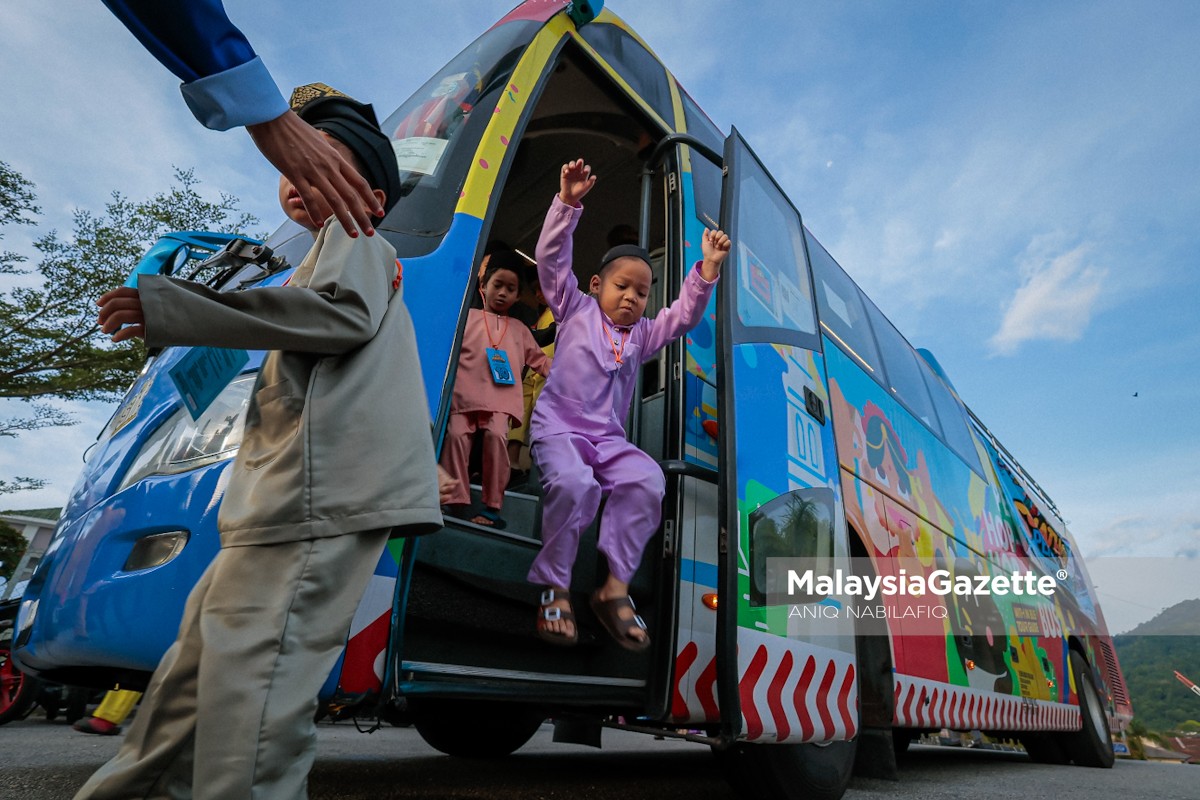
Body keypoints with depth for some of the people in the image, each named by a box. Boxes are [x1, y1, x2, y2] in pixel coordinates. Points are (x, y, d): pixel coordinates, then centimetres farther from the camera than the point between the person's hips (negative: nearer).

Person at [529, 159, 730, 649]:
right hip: (558, 426, -4)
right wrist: (567, 203, -10)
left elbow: (684, 315, 13)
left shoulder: (641, 334, 20)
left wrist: (708, 268, 1)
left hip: (608, 438, 4)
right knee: (573, 483, -36)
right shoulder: (575, 309, 10)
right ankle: (554, 589, -17)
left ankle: (615, 587, -16)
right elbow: (552, 258, 1)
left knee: (647, 481, -25)